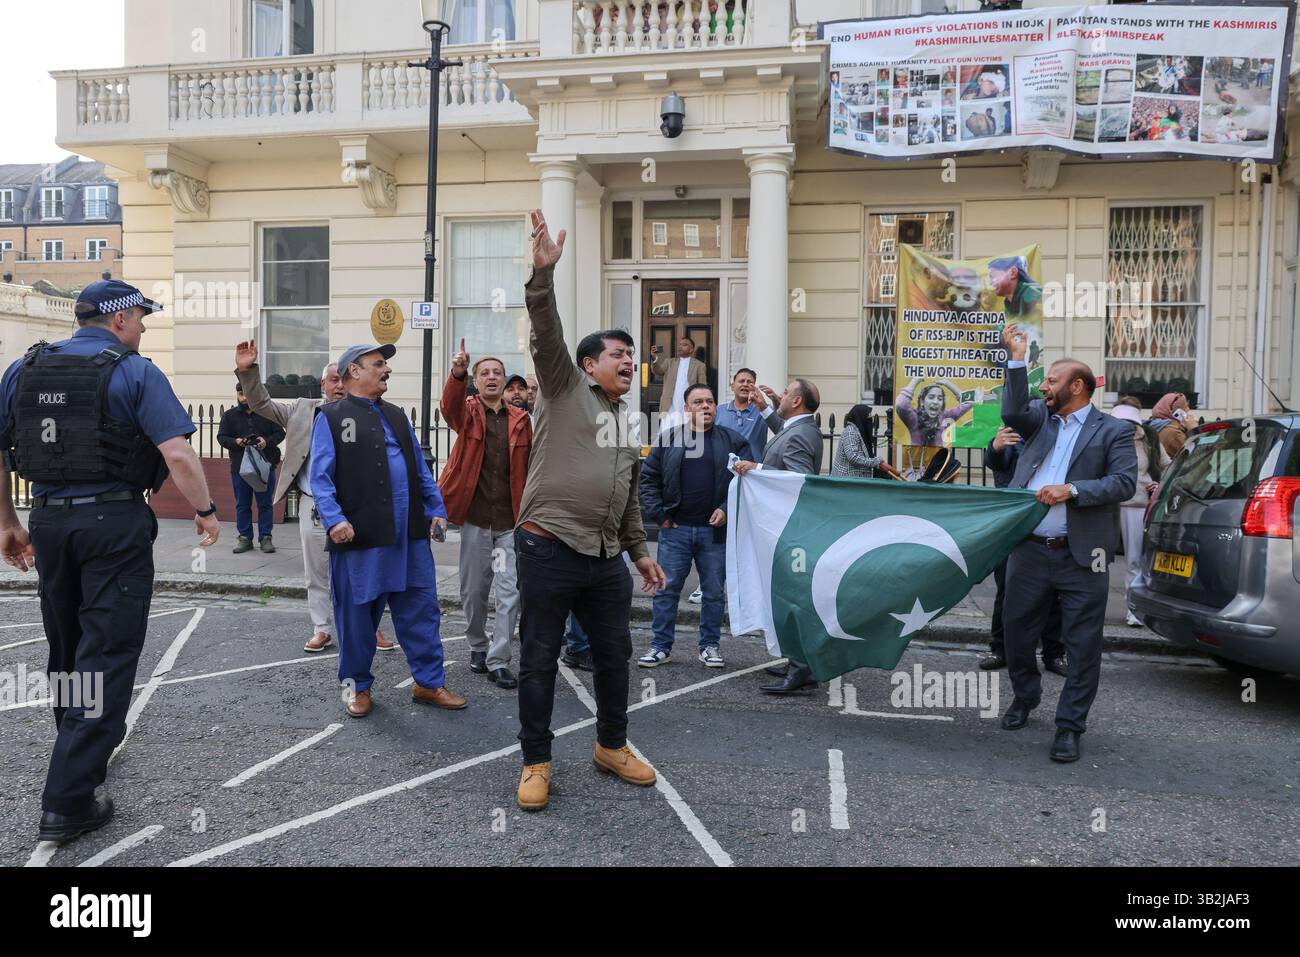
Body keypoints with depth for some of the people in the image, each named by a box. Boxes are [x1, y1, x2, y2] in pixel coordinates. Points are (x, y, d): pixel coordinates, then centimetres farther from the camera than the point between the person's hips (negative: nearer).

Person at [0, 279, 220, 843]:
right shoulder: (135, 372, -8)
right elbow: (178, 455, -18)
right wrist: (206, 513, -6)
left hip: (49, 522, 6)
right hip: (115, 522, -6)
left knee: (66, 648, 21)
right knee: (106, 655, -2)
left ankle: (84, 753, 41)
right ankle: (68, 801, -2)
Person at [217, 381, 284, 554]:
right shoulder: (229, 415, 7)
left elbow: (280, 433, 5)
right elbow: (221, 437, 5)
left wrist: (267, 442, -14)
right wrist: (235, 442, -15)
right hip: (239, 467, 1)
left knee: (265, 504, 3)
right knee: (242, 505, 7)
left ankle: (265, 538, 10)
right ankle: (245, 538, 15)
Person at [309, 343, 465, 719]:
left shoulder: (396, 416, 18)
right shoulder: (331, 417, 1)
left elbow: (420, 469, 19)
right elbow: (321, 477, -6)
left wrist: (436, 509, 12)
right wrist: (334, 519, -18)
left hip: (410, 533, 5)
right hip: (358, 534, -5)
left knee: (422, 609, 8)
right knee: (357, 615, 6)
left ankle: (429, 683, 19)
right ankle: (357, 687, 23)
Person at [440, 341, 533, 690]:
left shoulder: (520, 419, 8)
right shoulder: (468, 412, 2)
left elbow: (528, 469, 9)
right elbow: (450, 406, -23)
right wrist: (458, 373, -43)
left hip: (512, 520, 1)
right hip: (475, 517, -1)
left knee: (511, 591, -4)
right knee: (473, 589, 10)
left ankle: (498, 660, 5)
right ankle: (477, 647, 31)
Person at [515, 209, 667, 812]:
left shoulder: (627, 424, 19)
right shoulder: (565, 389, 1)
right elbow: (546, 333, -16)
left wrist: (640, 550, 23)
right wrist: (544, 272, -28)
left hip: (605, 557, 7)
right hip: (549, 549, -7)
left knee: (614, 654, 14)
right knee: (539, 659, 3)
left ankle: (612, 746, 34)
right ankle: (536, 762, 18)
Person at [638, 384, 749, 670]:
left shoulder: (732, 440, 4)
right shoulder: (668, 439, 4)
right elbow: (648, 478, 6)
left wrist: (727, 509, -9)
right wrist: (658, 514, -2)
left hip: (715, 530, 0)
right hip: (675, 529, 0)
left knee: (714, 592, 8)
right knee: (667, 589, 3)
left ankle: (710, 646, 22)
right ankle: (661, 646, 15)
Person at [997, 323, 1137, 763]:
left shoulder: (1112, 430, 2)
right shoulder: (1041, 419, 13)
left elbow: (1124, 482, -8)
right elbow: (1013, 413, -7)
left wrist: (1072, 489, -20)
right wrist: (1016, 359, -9)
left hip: (1081, 555, -4)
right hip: (1029, 550, 4)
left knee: (1082, 645, 1)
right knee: (1016, 632, 14)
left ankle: (1069, 726, 13)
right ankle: (1024, 698, 37)